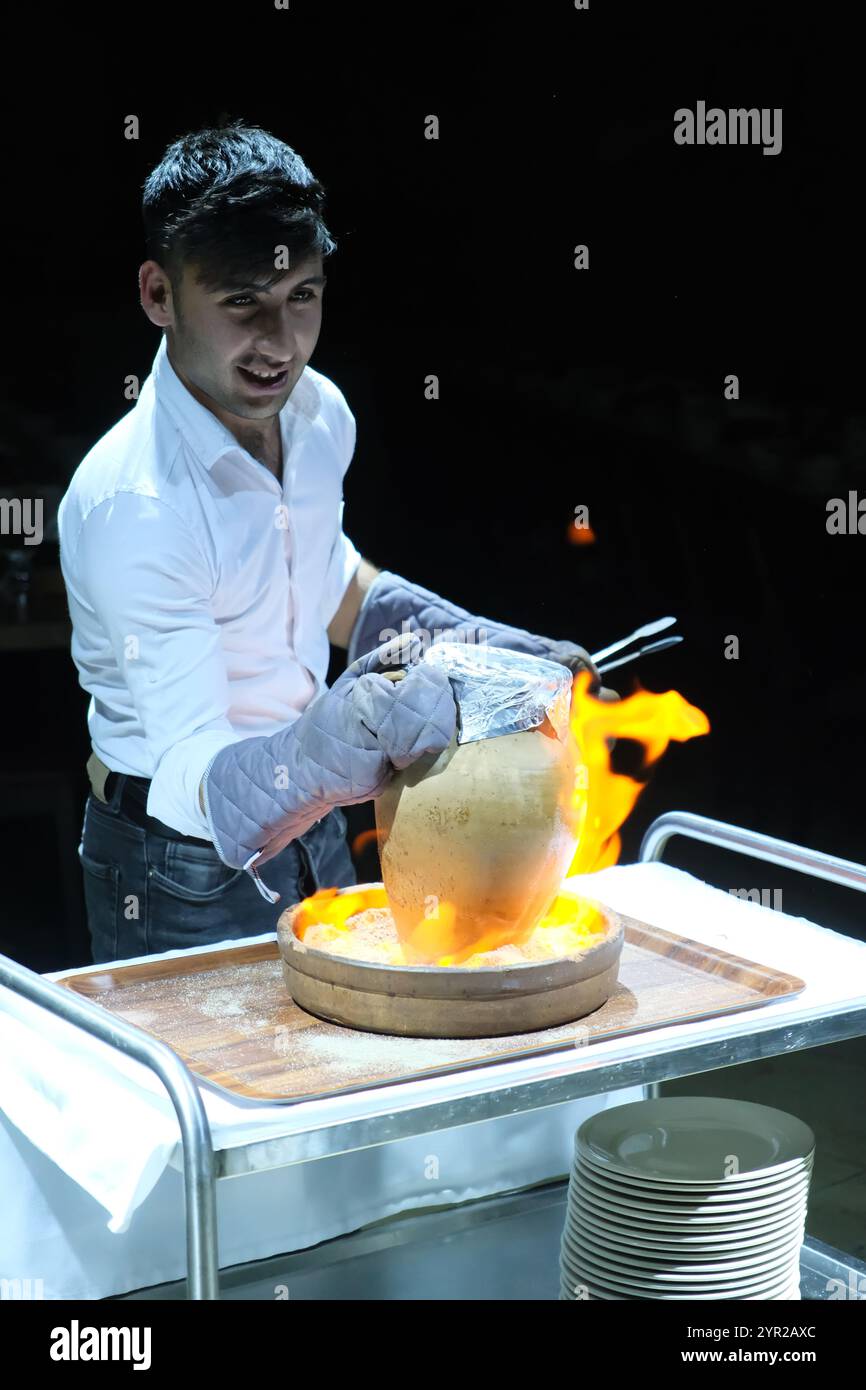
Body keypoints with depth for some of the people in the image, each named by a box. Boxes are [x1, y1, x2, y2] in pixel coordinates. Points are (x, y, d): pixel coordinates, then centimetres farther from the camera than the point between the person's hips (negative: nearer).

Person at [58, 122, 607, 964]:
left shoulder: (320, 413, -5)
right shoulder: (128, 505, -30)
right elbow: (192, 776, -32)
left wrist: (478, 642, 7)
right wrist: (328, 747, -49)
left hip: (310, 832, 7)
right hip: (184, 871, -7)